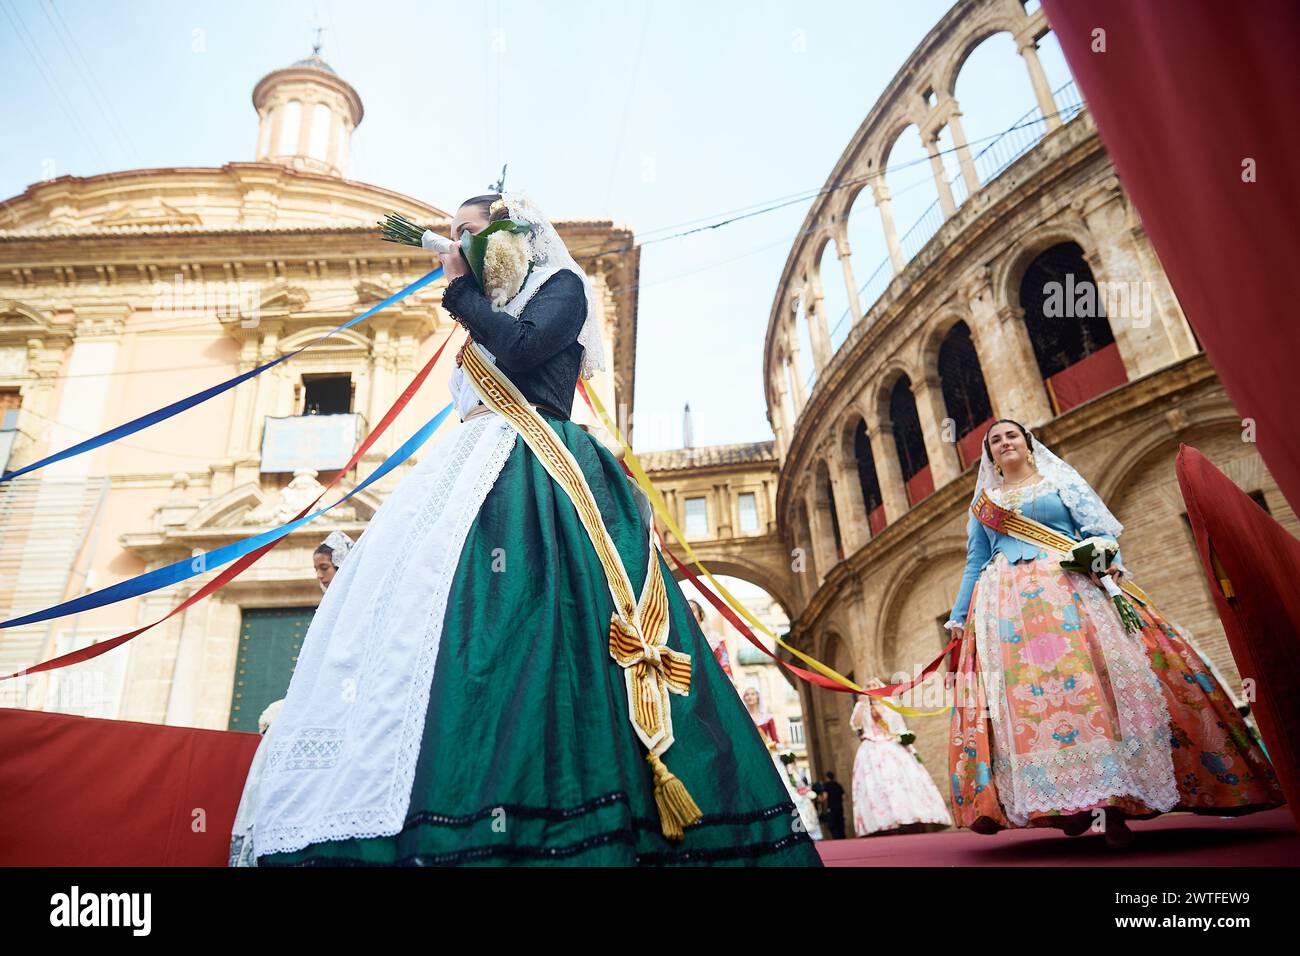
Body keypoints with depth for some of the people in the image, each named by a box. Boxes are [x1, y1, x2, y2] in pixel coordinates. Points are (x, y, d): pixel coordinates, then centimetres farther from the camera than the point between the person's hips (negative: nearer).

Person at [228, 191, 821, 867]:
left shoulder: (560, 286, 10)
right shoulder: (488, 317, 30)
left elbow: (520, 346, -11)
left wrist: (460, 288, 2)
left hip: (535, 482, -7)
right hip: (476, 482, 8)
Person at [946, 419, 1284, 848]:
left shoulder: (1060, 481, 16)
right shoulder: (983, 503, 21)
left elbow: (1099, 530, 6)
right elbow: (974, 564, 19)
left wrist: (1105, 558, -16)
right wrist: (958, 617, 12)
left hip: (1073, 590, -1)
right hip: (1007, 604, 2)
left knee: (1092, 680, -15)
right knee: (1025, 697, -11)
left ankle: (1112, 800, -11)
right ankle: (1067, 803, -8)